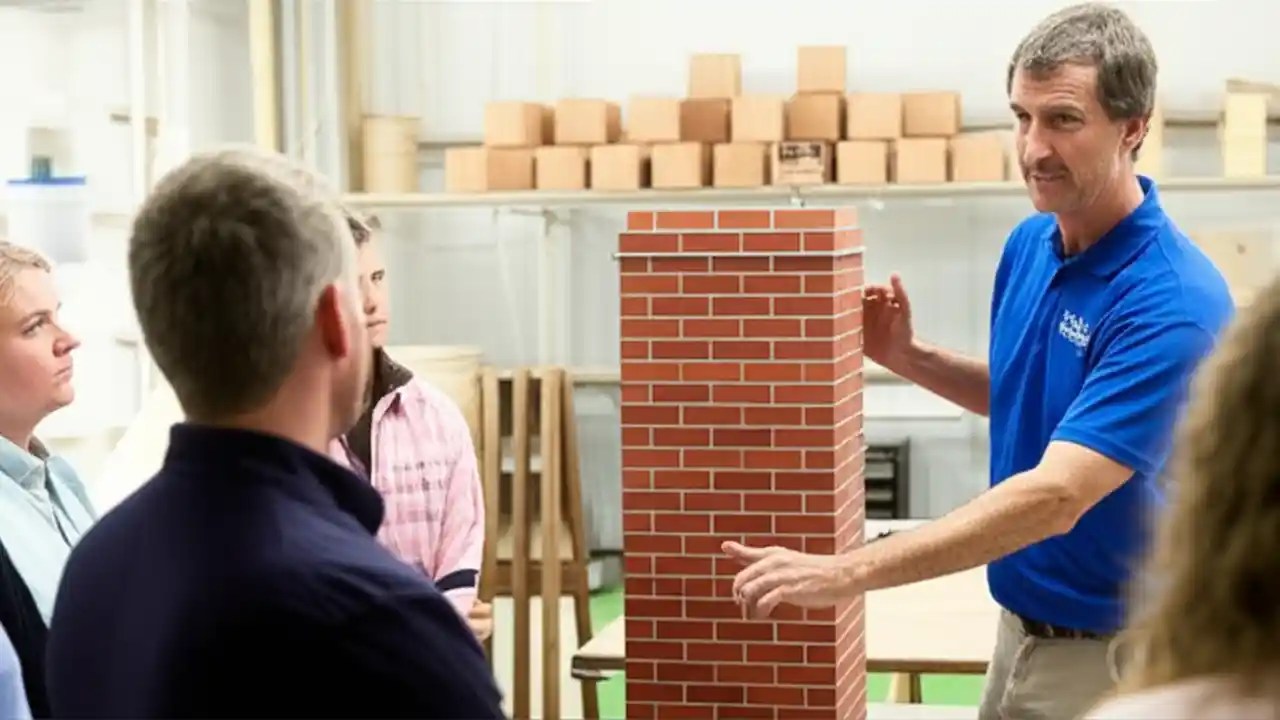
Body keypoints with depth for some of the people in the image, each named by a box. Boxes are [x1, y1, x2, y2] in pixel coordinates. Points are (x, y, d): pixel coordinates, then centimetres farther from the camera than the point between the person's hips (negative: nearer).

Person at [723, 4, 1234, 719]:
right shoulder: (1030, 244, 1)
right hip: (1022, 629, 7)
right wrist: (909, 356, 0)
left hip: (1113, 658, -7)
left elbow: (1056, 496, -34)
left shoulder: (1173, 302, -26)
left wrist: (848, 571, -40)